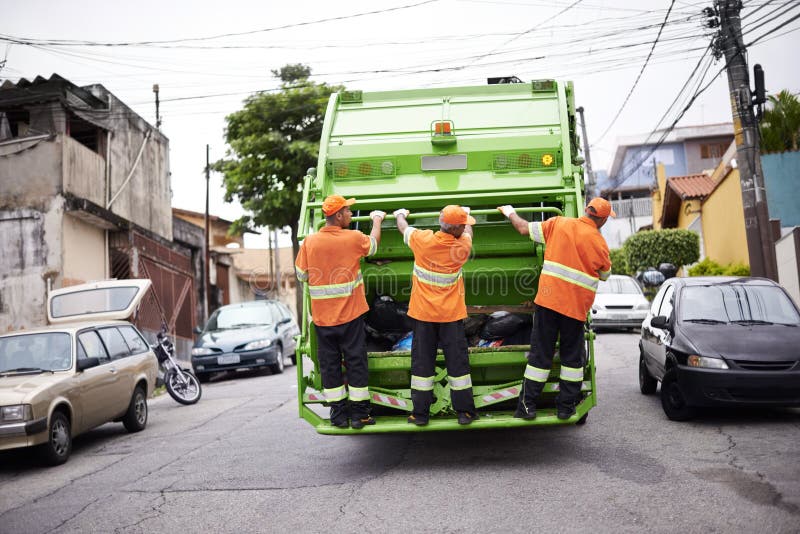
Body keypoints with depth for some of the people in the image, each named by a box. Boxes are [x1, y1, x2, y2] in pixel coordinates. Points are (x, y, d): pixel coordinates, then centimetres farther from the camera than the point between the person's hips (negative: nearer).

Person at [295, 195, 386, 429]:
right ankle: (359, 414, 12)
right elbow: (374, 244, 12)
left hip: (322, 317, 2)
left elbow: (301, 275, 4)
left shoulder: (309, 242, -5)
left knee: (329, 364, 11)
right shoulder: (353, 238, -10)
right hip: (351, 314, -2)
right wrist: (377, 220, 28)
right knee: (356, 361, 8)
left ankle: (338, 414, 17)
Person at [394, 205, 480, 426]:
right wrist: (466, 216, 37)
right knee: (457, 360, 9)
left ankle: (420, 413, 13)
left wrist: (400, 214, 33)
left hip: (423, 313, 0)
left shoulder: (422, 240, -11)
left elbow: (403, 227, 11)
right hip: (451, 315, 0)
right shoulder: (463, 247, -9)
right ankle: (465, 411, 15)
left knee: (422, 361, 8)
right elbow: (468, 233, 16)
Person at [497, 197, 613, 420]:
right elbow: (605, 275, 15)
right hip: (576, 307, 0)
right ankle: (566, 406, 17)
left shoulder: (558, 224, -1)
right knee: (572, 356, 14)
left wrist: (510, 212, 24)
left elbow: (524, 228, 5)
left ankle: (527, 405, 7)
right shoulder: (600, 243, 0)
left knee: (540, 353, 6)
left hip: (548, 299, 1)